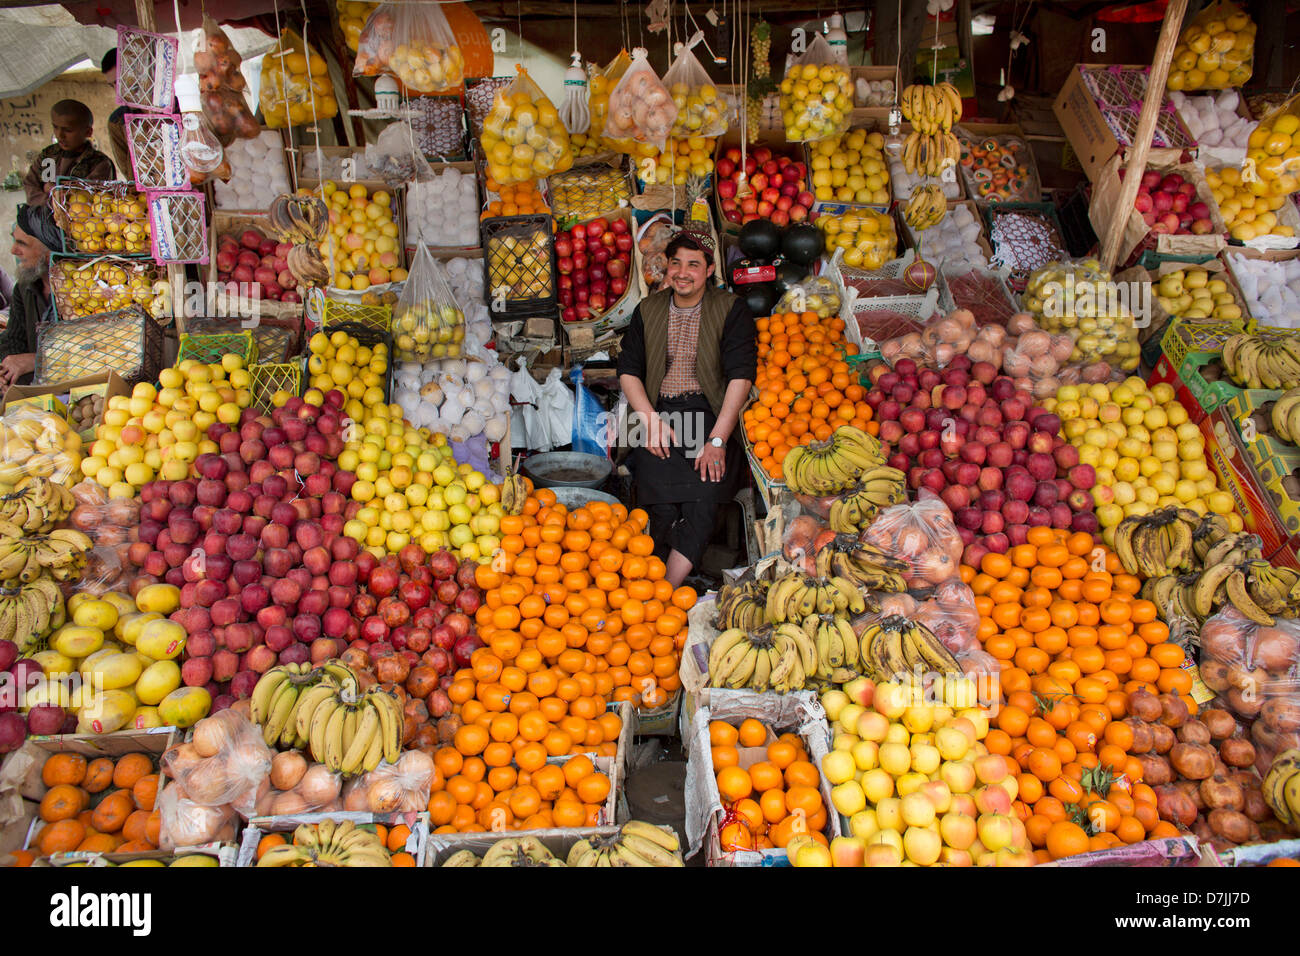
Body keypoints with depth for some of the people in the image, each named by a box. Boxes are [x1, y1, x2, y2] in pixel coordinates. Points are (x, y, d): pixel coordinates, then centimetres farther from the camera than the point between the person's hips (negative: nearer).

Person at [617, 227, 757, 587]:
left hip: (710, 413, -2)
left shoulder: (730, 310, 5)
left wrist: (717, 439, -15)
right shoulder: (648, 310, 15)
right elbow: (628, 370, 12)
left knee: (704, 494, -29)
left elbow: (741, 376, -4)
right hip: (658, 411, 2)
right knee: (661, 499, -26)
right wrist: (651, 419, -6)